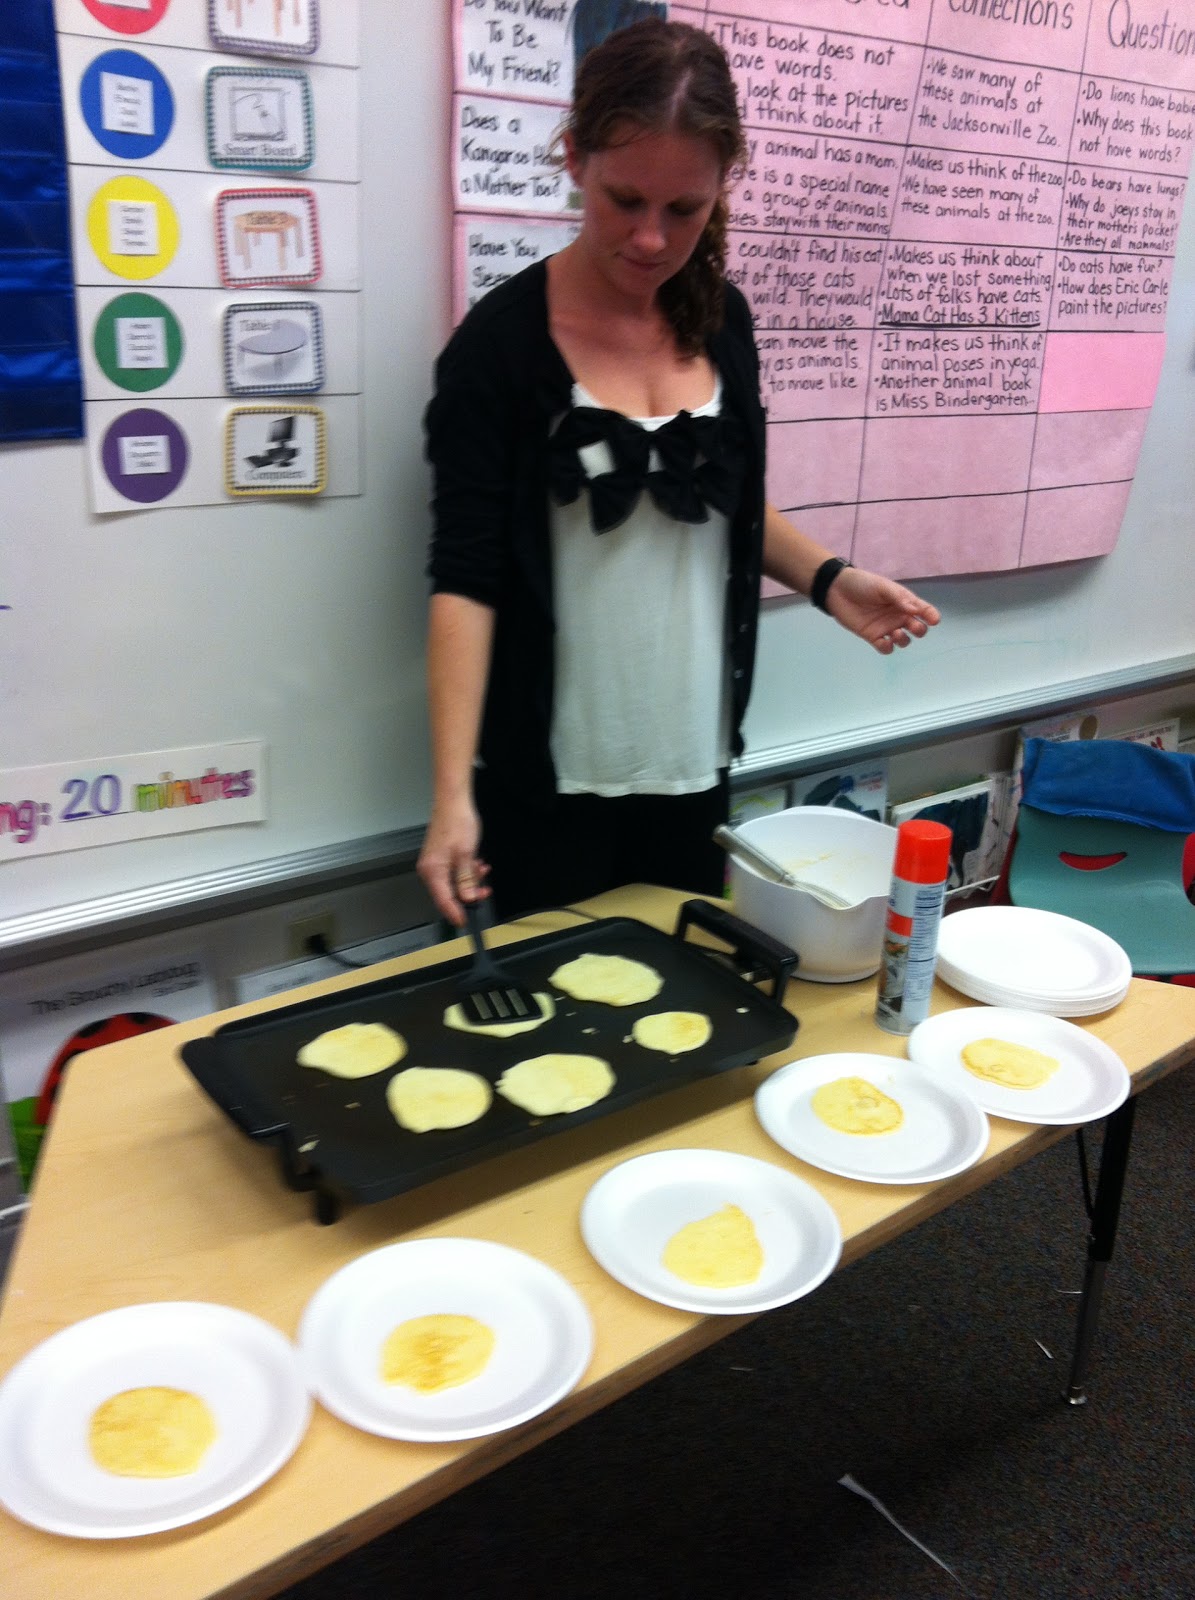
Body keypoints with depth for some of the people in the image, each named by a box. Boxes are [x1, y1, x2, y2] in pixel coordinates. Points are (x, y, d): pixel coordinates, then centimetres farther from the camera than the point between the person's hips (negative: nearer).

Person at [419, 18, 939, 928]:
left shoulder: (720, 320, 2)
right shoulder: (503, 341, -13)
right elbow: (466, 579, -16)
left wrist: (824, 577, -3)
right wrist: (453, 791, -23)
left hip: (694, 757, 5)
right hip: (548, 776, -4)